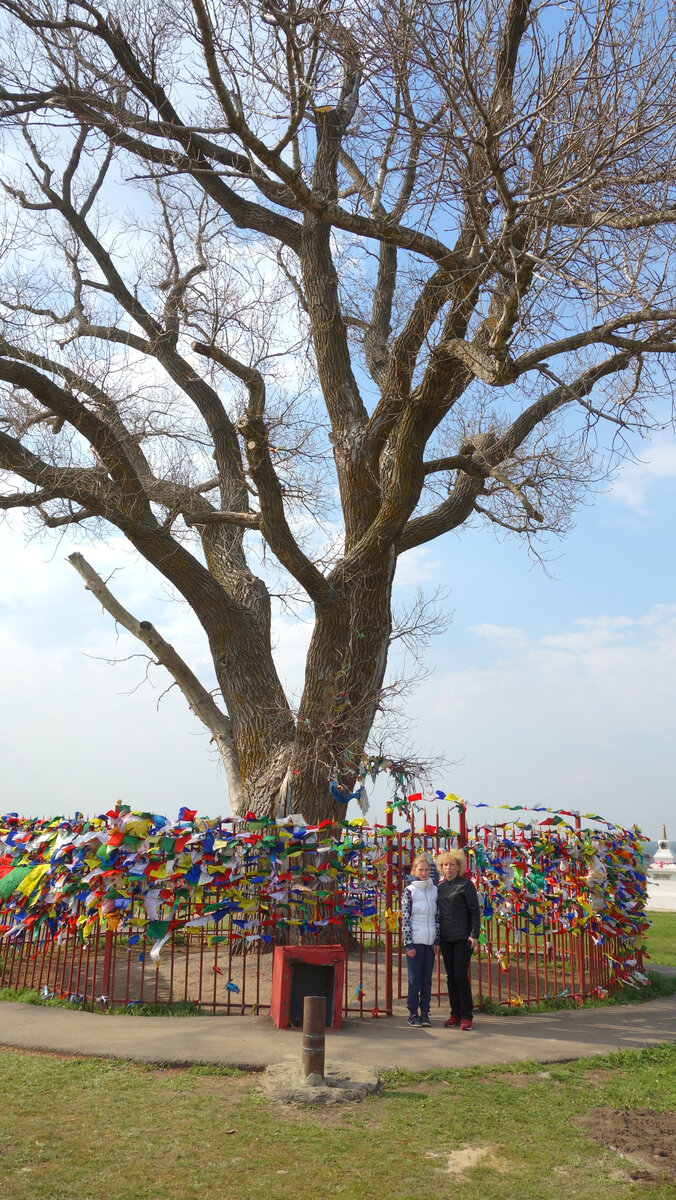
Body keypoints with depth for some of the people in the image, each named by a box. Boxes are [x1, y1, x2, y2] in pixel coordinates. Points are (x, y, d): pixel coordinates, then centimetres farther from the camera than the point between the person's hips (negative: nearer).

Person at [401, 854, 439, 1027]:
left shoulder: (434, 890, 9)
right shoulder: (409, 891, -4)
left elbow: (437, 917, 12)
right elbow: (405, 918, -6)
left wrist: (437, 940, 7)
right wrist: (408, 944, -10)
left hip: (430, 941, 4)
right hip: (415, 941, -4)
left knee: (427, 978, 9)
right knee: (415, 978, 1)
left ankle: (425, 1012, 17)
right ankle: (413, 1013, 10)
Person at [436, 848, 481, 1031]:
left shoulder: (466, 885, -4)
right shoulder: (440, 887, 11)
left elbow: (475, 911, -6)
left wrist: (474, 935, -13)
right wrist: (437, 937, 12)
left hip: (463, 937, -5)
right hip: (446, 938, 5)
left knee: (461, 975, -8)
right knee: (450, 977, 8)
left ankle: (466, 1016, 1)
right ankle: (455, 1014, 16)